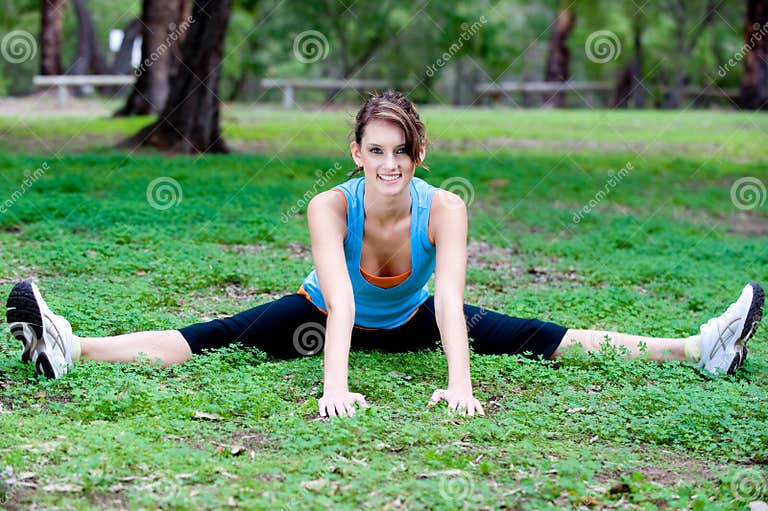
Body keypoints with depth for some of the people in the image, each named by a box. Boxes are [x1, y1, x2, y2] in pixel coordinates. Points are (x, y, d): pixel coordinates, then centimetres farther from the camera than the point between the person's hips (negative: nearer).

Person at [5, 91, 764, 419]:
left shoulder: (445, 209, -29)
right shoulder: (329, 206, -32)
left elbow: (449, 300, -37)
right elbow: (338, 302, -43)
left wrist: (459, 381, -51)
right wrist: (334, 384, -56)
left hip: (411, 322, 1)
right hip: (324, 318, -1)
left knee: (541, 338, -10)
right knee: (209, 340, -21)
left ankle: (700, 348, -9)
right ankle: (68, 349, -31)